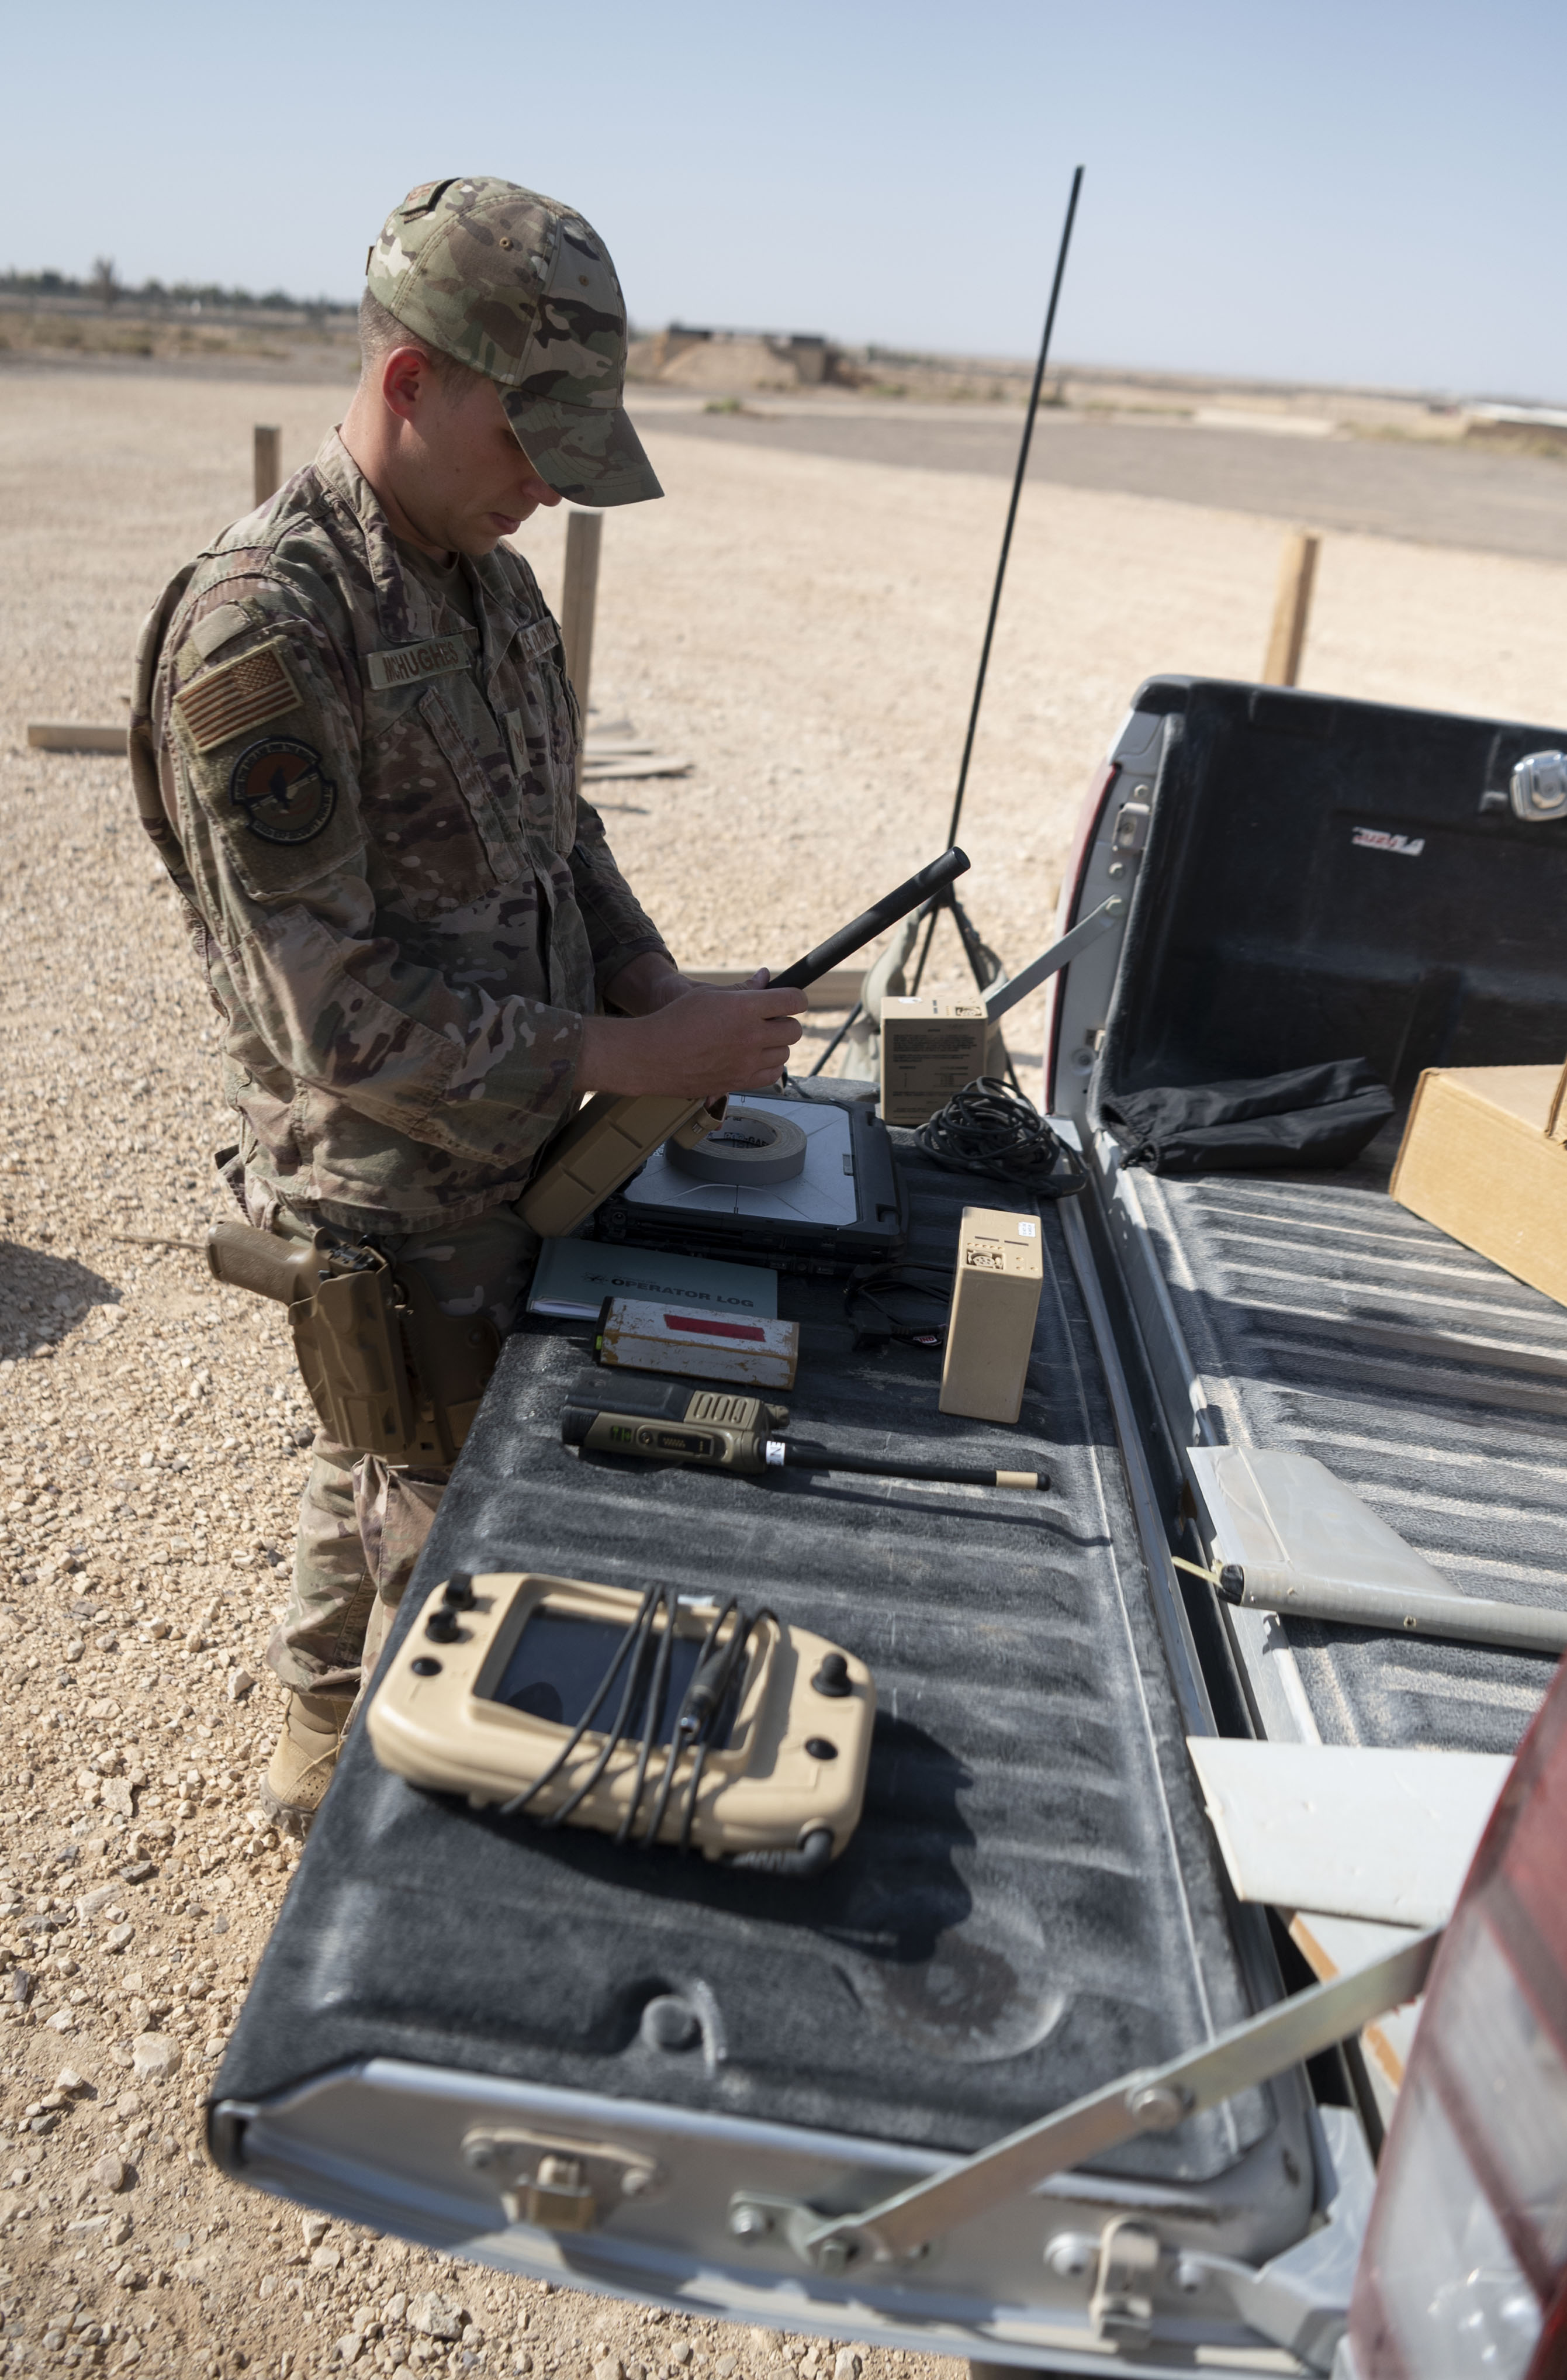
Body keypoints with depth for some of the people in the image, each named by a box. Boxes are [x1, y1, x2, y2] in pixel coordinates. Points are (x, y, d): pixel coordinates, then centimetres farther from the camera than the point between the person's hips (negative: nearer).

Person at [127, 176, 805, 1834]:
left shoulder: (489, 583, 4)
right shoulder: (259, 624, -23)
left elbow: (558, 838, 14)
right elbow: (331, 1009, -26)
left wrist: (665, 992, -3)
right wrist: (623, 1058, -24)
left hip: (503, 1161, 8)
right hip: (395, 1213, -8)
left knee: (374, 1479, 26)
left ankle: (322, 1751, 50)